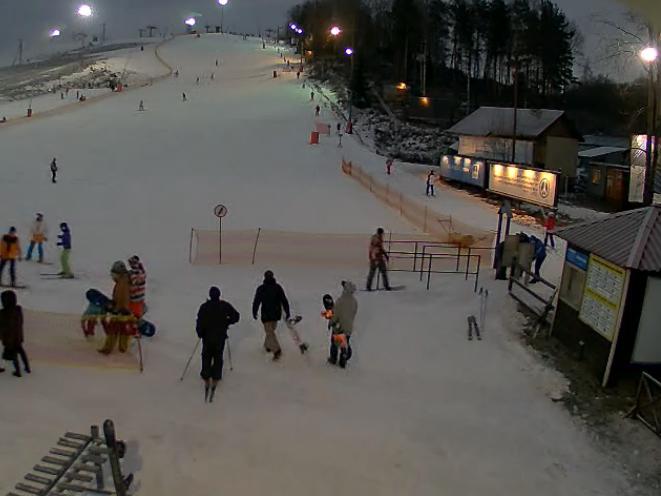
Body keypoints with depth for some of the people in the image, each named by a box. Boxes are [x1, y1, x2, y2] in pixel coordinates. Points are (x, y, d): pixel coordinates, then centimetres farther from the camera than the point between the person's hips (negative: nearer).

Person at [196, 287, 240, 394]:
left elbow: (200, 322, -15)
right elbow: (236, 316, -5)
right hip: (221, 337, 1)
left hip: (207, 337, -1)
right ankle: (215, 379, 19)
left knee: (206, 357, 15)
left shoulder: (204, 307, -15)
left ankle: (206, 379, 19)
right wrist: (227, 322, 10)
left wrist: (199, 333, 1)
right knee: (218, 357, 15)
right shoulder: (225, 306, -10)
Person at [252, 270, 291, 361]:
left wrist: (254, 313, 10)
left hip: (266, 314, -4)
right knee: (271, 330, 24)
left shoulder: (261, 289, -8)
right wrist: (287, 312, 5)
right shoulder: (278, 287, 0)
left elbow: (256, 302, -3)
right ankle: (268, 346, 36)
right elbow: (284, 300, 0)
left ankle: (277, 350, -18)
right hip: (276, 314, 4)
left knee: (270, 332, -4)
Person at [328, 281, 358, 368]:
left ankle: (333, 359, 35)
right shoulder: (354, 301, -10)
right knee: (346, 343, 20)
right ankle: (343, 361, 27)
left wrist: (331, 323, -2)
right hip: (349, 327, 4)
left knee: (335, 342, 19)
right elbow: (354, 314, 1)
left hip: (339, 326, -4)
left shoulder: (340, 300, -26)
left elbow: (335, 314, -18)